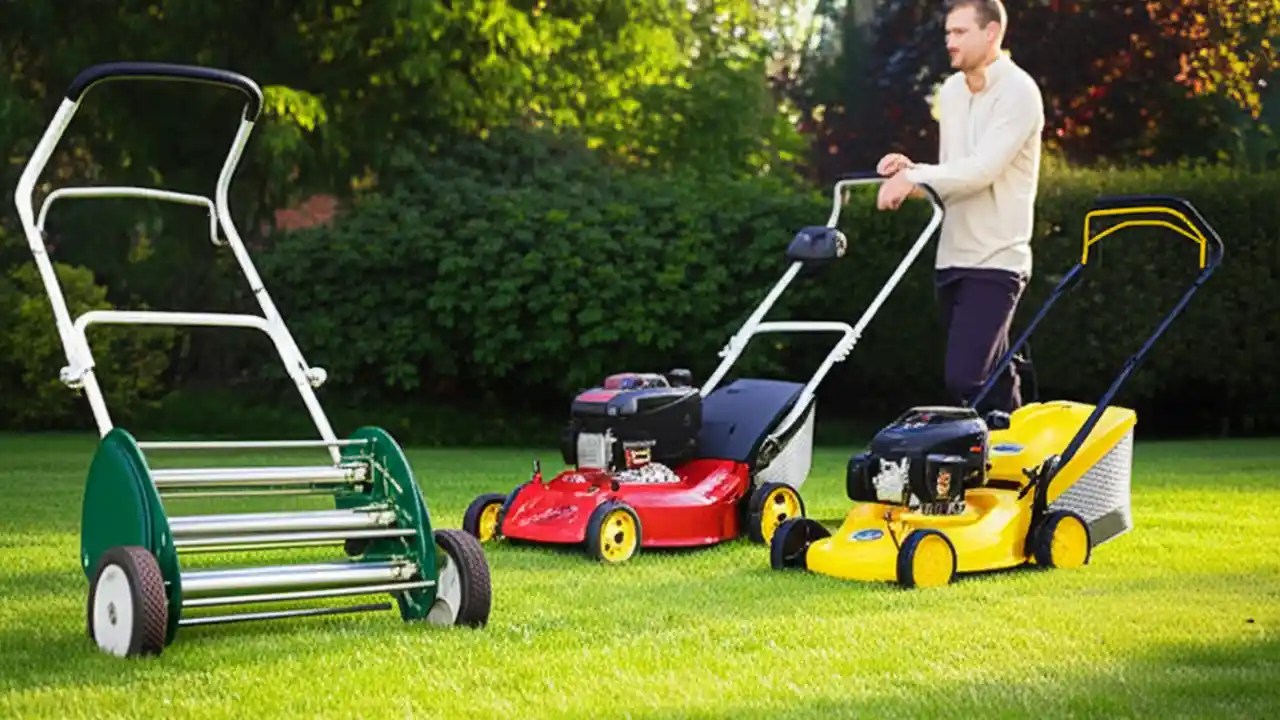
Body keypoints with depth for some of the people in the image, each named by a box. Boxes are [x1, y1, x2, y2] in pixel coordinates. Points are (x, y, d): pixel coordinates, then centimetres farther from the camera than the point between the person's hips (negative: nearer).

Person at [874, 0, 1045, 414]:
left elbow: (983, 169, -23)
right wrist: (912, 173, -2)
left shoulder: (1017, 92, -11)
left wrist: (914, 176, -24)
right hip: (952, 257, 8)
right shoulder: (951, 91, 13)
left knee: (964, 378, -16)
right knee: (990, 375, 14)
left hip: (995, 261, -8)